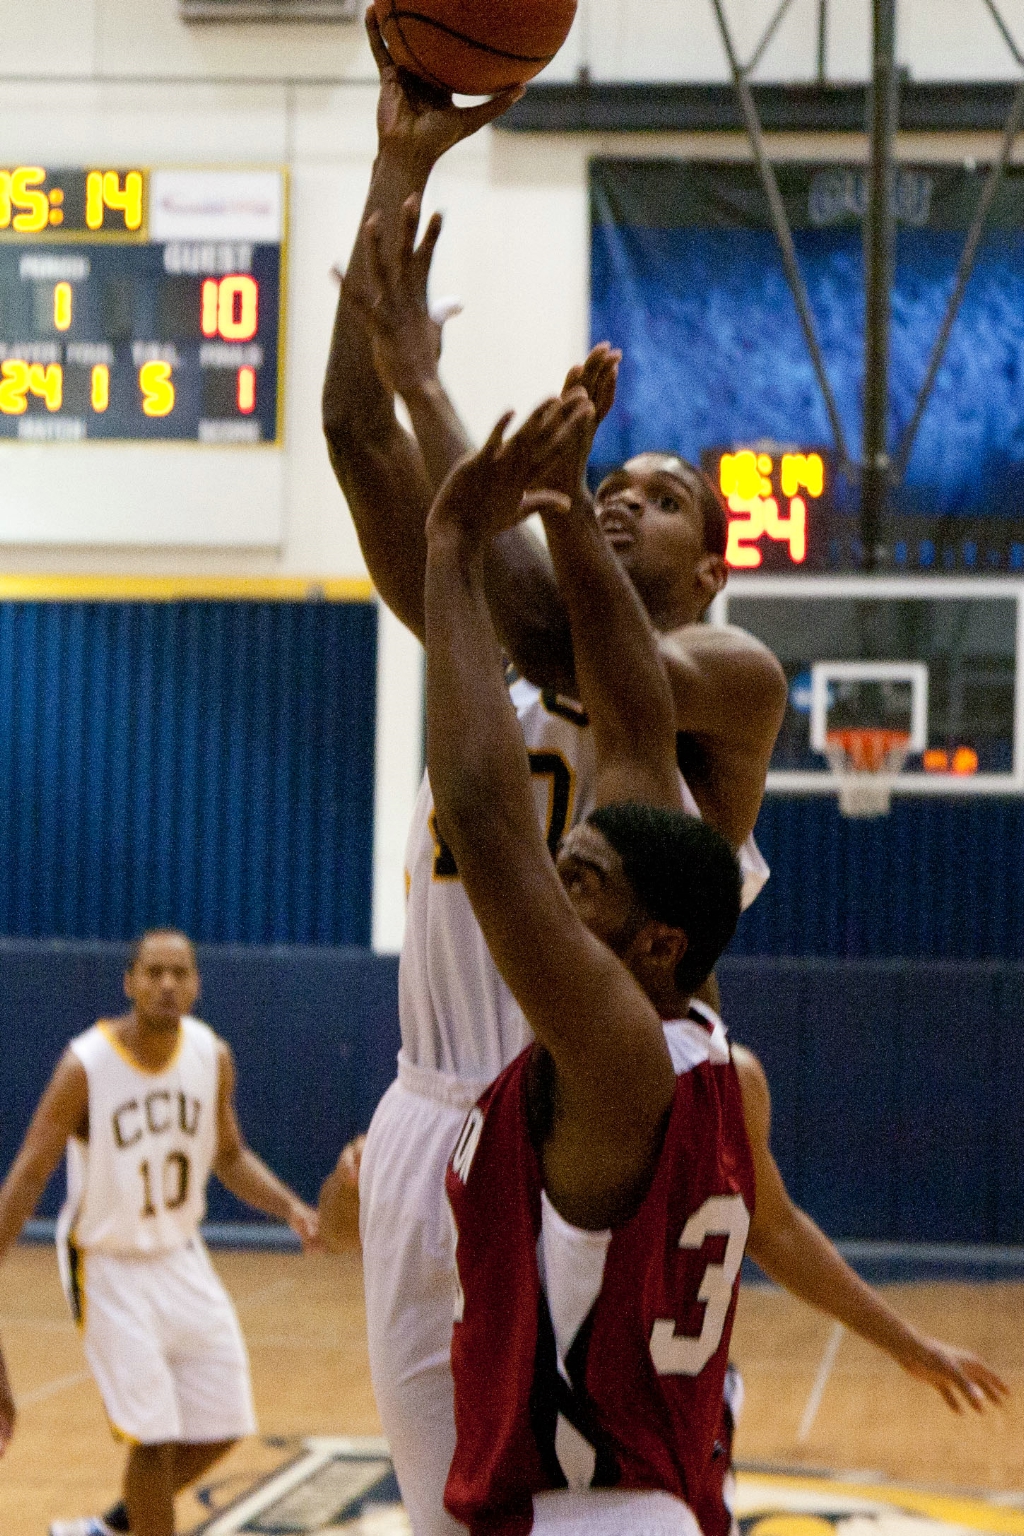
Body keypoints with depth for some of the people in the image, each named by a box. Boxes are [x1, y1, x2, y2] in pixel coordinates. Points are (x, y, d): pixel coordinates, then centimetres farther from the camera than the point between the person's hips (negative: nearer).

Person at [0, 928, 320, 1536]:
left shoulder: (213, 1057, -6)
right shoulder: (86, 1067, -22)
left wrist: (290, 1207, -7)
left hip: (182, 1257, 6)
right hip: (110, 1267, -6)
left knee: (220, 1428, 9)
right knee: (154, 1435, -11)